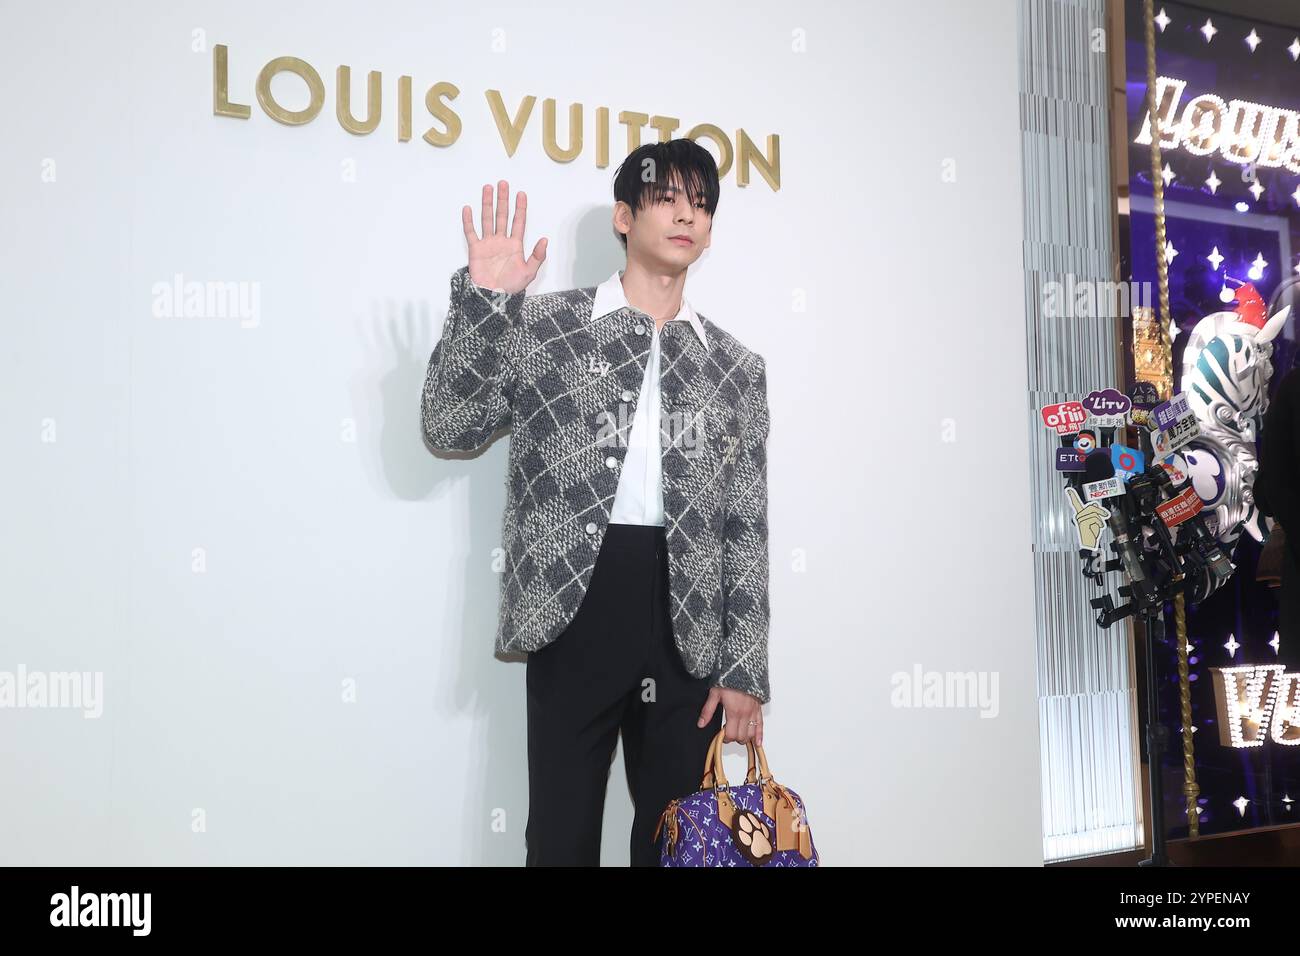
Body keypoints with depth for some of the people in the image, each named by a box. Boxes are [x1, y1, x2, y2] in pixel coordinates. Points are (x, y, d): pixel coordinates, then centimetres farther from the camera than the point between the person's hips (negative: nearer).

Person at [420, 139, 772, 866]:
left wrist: (746, 670, 2)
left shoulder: (735, 364, 10)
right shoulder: (544, 324, 4)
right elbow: (449, 429, -2)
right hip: (575, 610, -2)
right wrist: (484, 299, -11)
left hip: (687, 625, 3)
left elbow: (747, 529, 8)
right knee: (563, 834, 5)